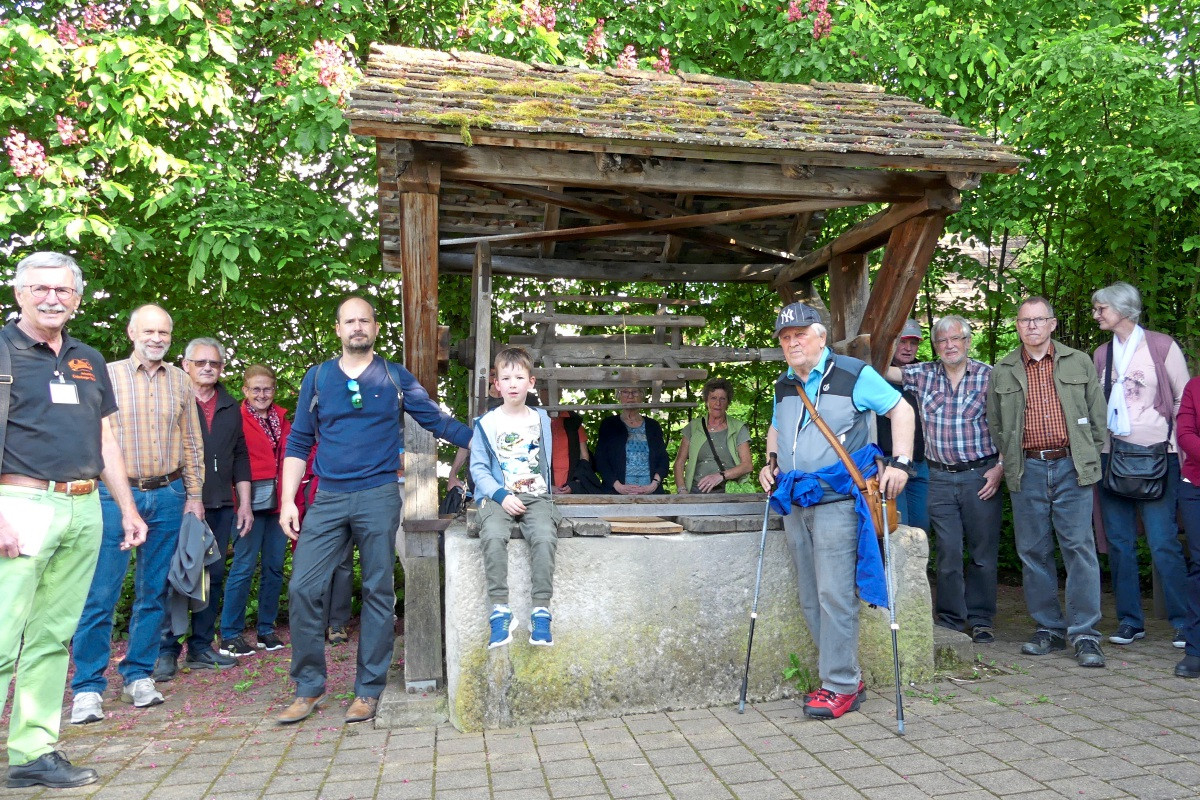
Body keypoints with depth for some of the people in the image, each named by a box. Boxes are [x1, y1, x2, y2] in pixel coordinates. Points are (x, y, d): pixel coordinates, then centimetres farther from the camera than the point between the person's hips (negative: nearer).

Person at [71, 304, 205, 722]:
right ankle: (88, 687, 6)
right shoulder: (107, 375, 1)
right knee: (100, 593, -5)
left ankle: (139, 675, 20)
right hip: (115, 494, -3)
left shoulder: (180, 381, 10)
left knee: (154, 591, 9)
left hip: (167, 496, 3)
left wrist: (194, 494, 8)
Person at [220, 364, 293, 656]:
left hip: (278, 501, 6)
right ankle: (230, 636, 7)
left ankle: (266, 630, 21)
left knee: (274, 566, 10)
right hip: (252, 500, -6)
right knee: (244, 566, -4)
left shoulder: (282, 419, 15)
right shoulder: (238, 419, -3)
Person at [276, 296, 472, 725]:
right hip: (328, 500, 2)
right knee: (303, 588, -4)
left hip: (379, 497, -1)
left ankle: (368, 691, 15)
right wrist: (288, 501, 3)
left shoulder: (396, 377, 6)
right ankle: (308, 689, 12)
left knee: (379, 592, 3)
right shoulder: (317, 377, 9)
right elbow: (299, 442, 10)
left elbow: (439, 422, 7)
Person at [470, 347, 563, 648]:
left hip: (536, 496, 2)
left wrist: (542, 494, 7)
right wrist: (501, 496, -12)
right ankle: (500, 612, -26)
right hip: (497, 496, -1)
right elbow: (478, 467, 2)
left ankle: (541, 612, -23)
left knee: (545, 536, -29)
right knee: (493, 536, -33)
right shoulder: (486, 423, 6)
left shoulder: (541, 420, 15)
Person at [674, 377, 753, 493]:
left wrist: (721, 476, -14)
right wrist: (682, 490, -2)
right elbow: (679, 462, 13)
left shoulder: (738, 428, 10)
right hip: (697, 491, 1)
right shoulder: (693, 427, 14)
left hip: (728, 492, -1)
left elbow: (748, 465, 1)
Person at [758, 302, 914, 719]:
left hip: (837, 502, -7)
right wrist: (770, 462, 14)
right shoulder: (783, 386, 15)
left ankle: (840, 686, 3)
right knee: (810, 599, 10)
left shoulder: (853, 374, -4)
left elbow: (900, 409, -2)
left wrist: (900, 462, -13)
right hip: (794, 505, 7)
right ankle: (846, 676, 22)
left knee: (834, 595, -9)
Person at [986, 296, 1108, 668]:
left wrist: (1090, 457, 3)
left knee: (1079, 548, -4)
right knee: (1033, 551, 5)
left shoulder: (1079, 363, 9)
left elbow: (1098, 416, 9)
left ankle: (1084, 634, 3)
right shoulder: (1002, 371, 10)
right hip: (1027, 470, 1)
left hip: (1071, 467, -1)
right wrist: (1009, 459, 10)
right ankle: (1048, 628, 16)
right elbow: (994, 424, 15)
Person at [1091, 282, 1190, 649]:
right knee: (1119, 542, 6)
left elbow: (1184, 400, 1)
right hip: (1111, 454, 4)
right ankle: (1130, 620, 15)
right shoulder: (1101, 354, 12)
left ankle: (1183, 621, 7)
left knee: (1163, 542, -7)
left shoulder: (1162, 346, 0)